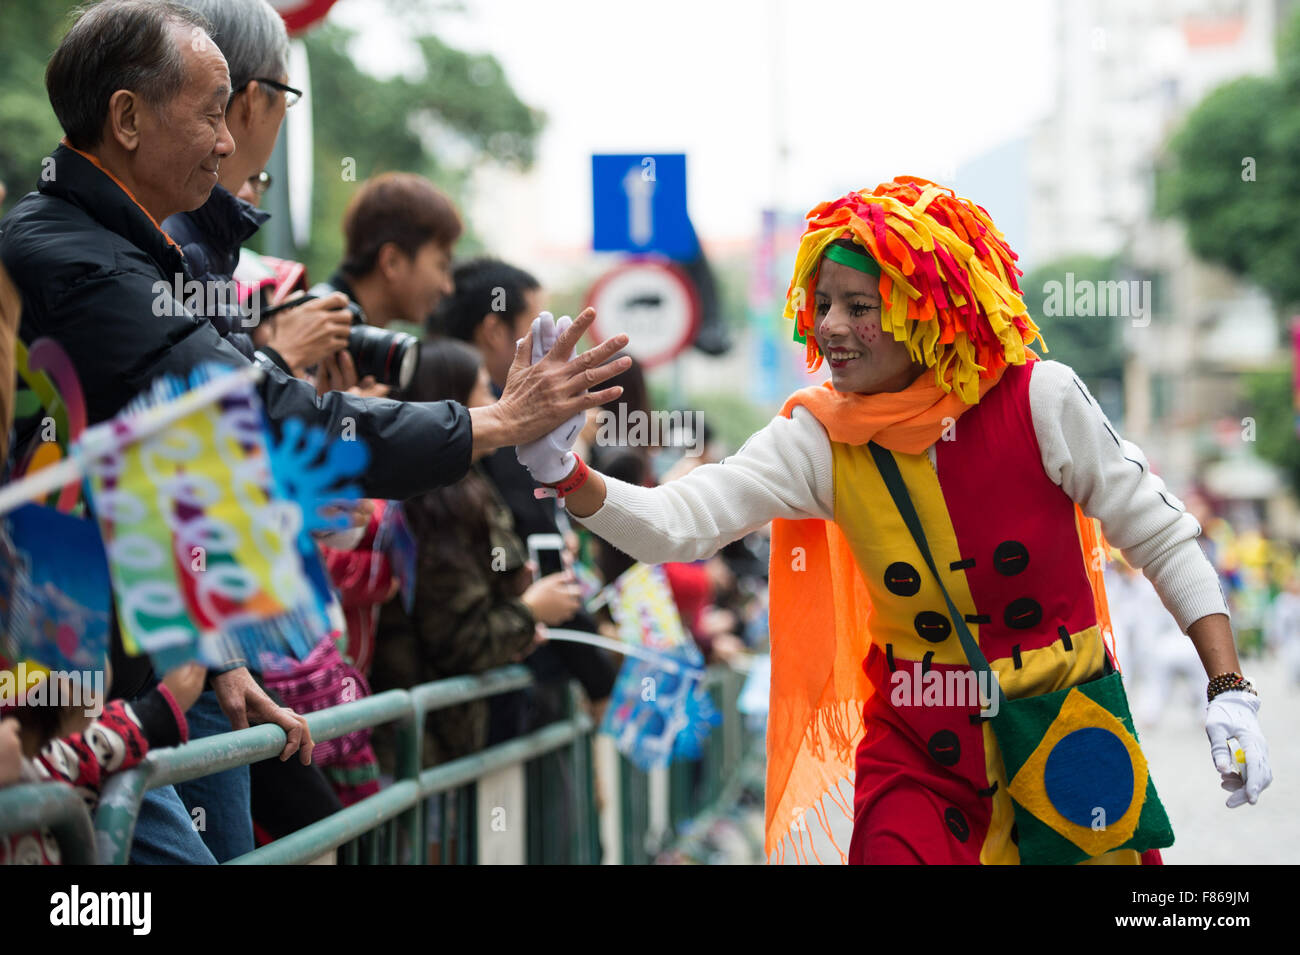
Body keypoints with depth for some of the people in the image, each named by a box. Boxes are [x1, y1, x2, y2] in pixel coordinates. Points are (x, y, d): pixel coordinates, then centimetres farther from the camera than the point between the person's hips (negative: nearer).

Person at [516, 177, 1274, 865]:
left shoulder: (1039, 402, -13)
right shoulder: (820, 440, -7)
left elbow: (1163, 539, -6)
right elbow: (676, 523, -16)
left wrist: (1230, 693, -12)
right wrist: (563, 473, -34)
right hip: (919, 753, 1)